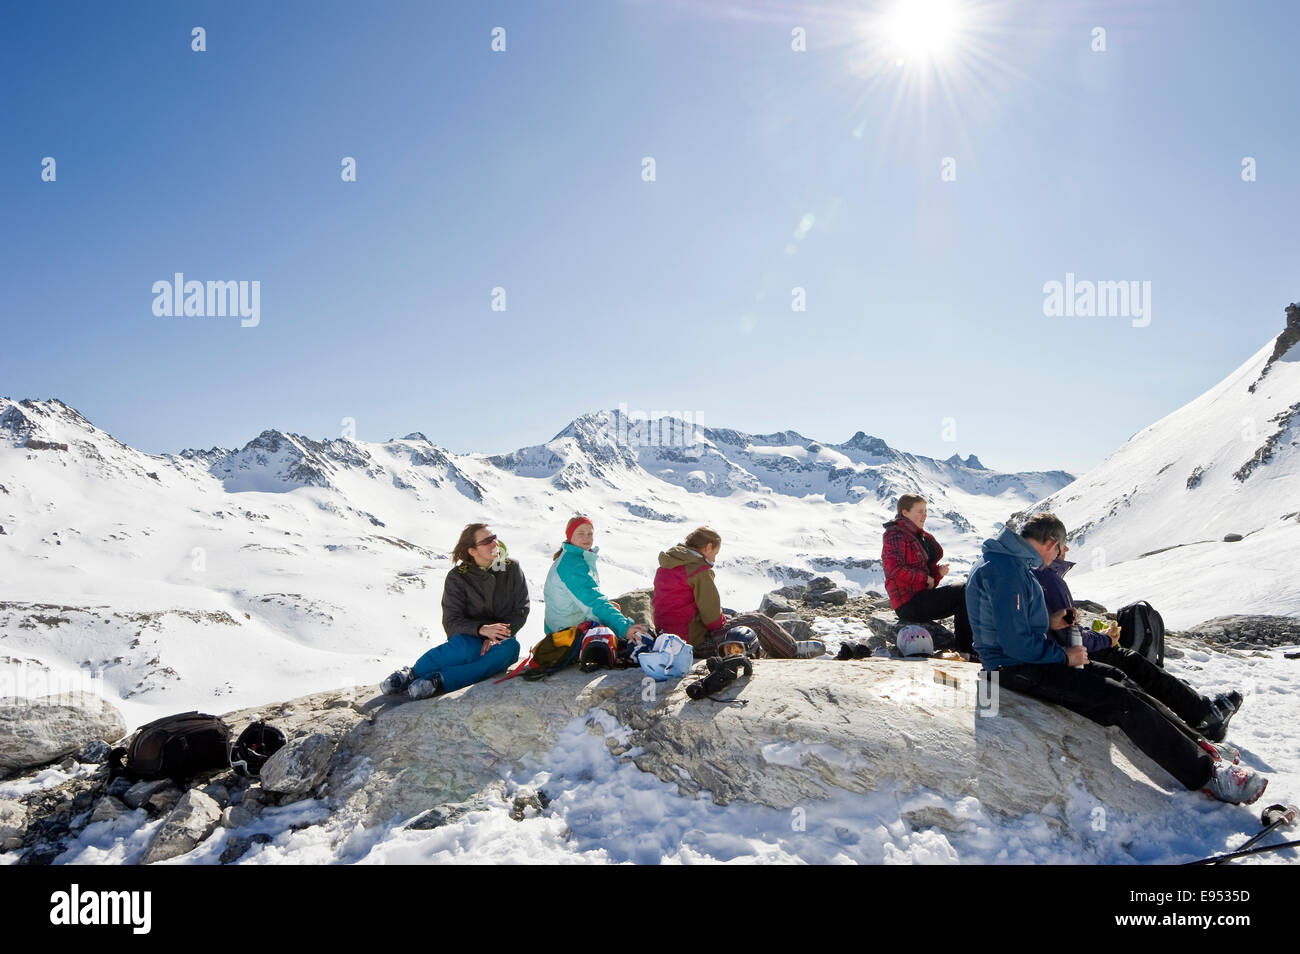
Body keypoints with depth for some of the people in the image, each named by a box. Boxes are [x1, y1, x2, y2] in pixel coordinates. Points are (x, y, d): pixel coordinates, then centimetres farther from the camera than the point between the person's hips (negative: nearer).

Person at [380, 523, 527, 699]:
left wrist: (497, 636, -17)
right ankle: (413, 673, -20)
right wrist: (482, 629, -30)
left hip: (500, 640, 2)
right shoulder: (457, 577, -7)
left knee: (511, 647, -35)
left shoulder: (512, 568, -1)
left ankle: (440, 680, -37)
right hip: (470, 637, -2)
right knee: (467, 646, -39)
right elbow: (451, 621, -11)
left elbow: (521, 610, -1)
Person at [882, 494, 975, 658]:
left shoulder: (919, 536, 20)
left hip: (921, 596, 10)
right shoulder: (895, 535, -10)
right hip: (909, 604, -10)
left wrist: (938, 571, 1)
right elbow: (894, 569, -25)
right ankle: (965, 649, -12)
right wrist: (924, 578, -16)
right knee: (963, 592, -16)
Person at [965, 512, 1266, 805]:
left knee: (1117, 679, 8)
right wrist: (1063, 656, -12)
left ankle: (1198, 746, 10)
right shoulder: (1005, 570, -22)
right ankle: (1206, 773, -8)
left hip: (1030, 658, 11)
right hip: (1016, 670, -11)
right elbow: (1015, 642, -25)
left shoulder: (1010, 562, 12)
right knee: (1120, 700, -13)